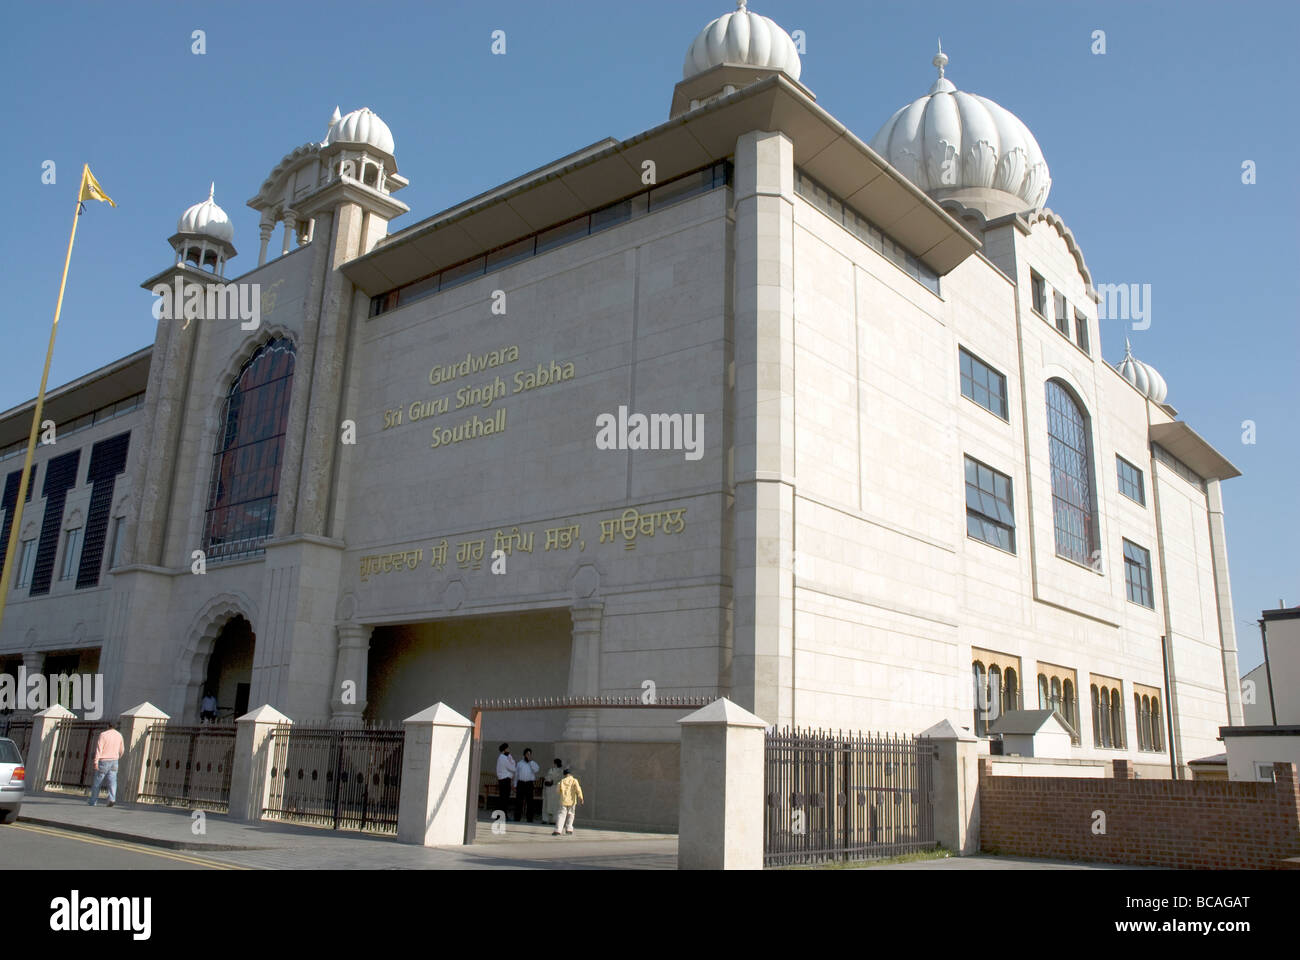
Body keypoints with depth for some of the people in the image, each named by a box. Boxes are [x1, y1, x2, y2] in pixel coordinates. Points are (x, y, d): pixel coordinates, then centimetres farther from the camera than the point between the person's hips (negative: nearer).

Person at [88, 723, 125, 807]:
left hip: (104, 760, -3)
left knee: (97, 782, 9)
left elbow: (99, 749, -14)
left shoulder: (103, 735, -8)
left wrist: (96, 762, -17)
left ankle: (93, 801, 18)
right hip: (114, 760, 3)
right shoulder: (119, 735, 7)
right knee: (112, 781, -3)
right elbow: (122, 750, 17)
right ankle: (112, 798, -22)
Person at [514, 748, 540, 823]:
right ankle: (517, 818, 3)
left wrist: (530, 760, -11)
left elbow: (536, 770, -13)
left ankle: (530, 819, 1)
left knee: (529, 801, -2)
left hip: (529, 784, -1)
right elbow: (516, 774, 15)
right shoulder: (520, 763, 15)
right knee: (518, 801, -1)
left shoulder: (533, 763, 9)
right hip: (520, 783, 1)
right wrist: (515, 786, 9)